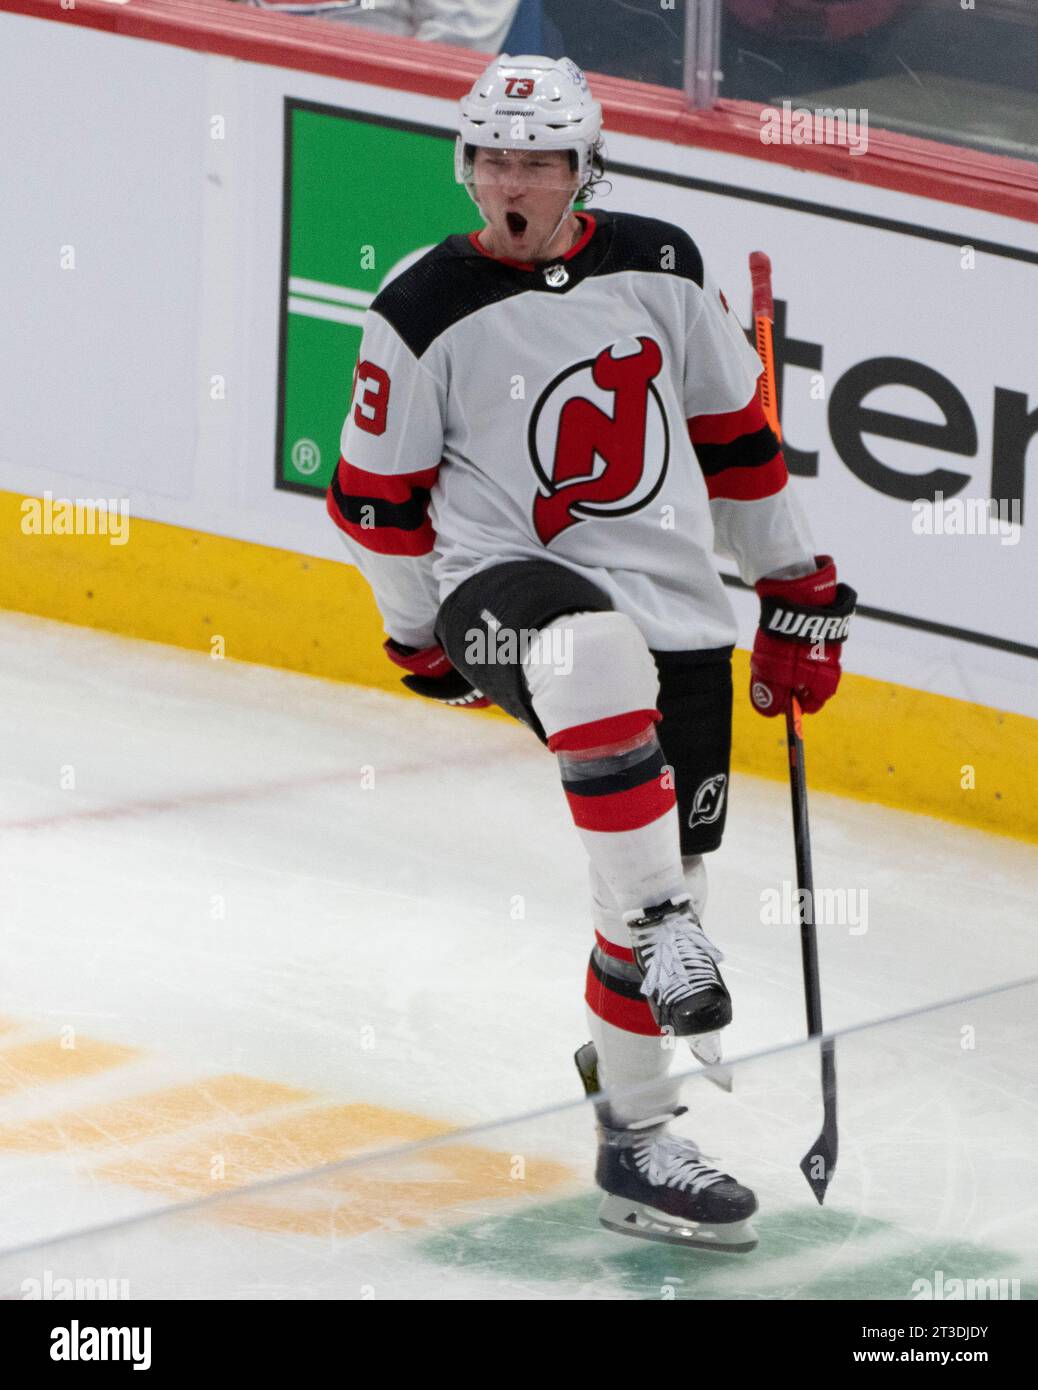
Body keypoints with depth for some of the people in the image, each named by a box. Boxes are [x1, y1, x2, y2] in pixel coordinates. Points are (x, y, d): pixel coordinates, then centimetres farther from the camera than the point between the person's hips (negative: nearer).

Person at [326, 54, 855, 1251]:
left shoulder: (658, 269, 2)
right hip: (505, 582, -4)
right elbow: (376, 492, 3)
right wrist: (428, 638, 8)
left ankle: (634, 1134, 21)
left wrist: (797, 598, 15)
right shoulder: (426, 314, -8)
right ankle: (661, 932, -32)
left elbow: (735, 433, 13)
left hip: (677, 605, 4)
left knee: (668, 874, 5)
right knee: (596, 650, -41)